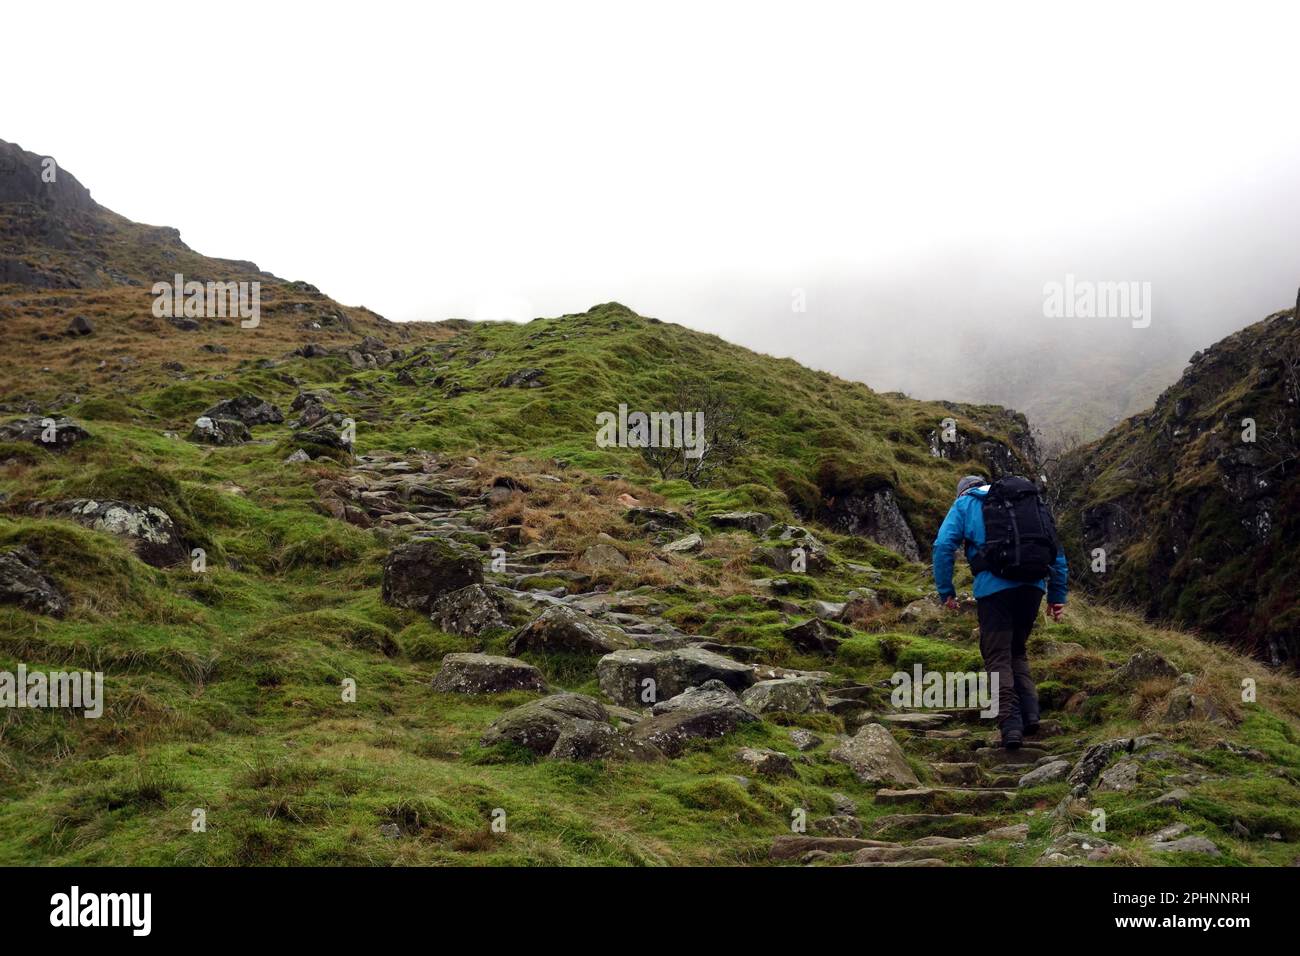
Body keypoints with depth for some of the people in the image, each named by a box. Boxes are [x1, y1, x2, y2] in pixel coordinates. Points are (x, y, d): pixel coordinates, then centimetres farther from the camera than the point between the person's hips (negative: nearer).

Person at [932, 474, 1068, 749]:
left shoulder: (965, 503, 14)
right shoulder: (1032, 502, 26)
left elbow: (943, 545, -1)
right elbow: (1057, 551, 21)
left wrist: (946, 591, 4)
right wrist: (1058, 595, 20)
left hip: (994, 587, -4)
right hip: (1033, 586, 4)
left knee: (998, 657, 1)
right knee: (1017, 652, 20)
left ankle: (1011, 724, -14)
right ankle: (1030, 713, 2)